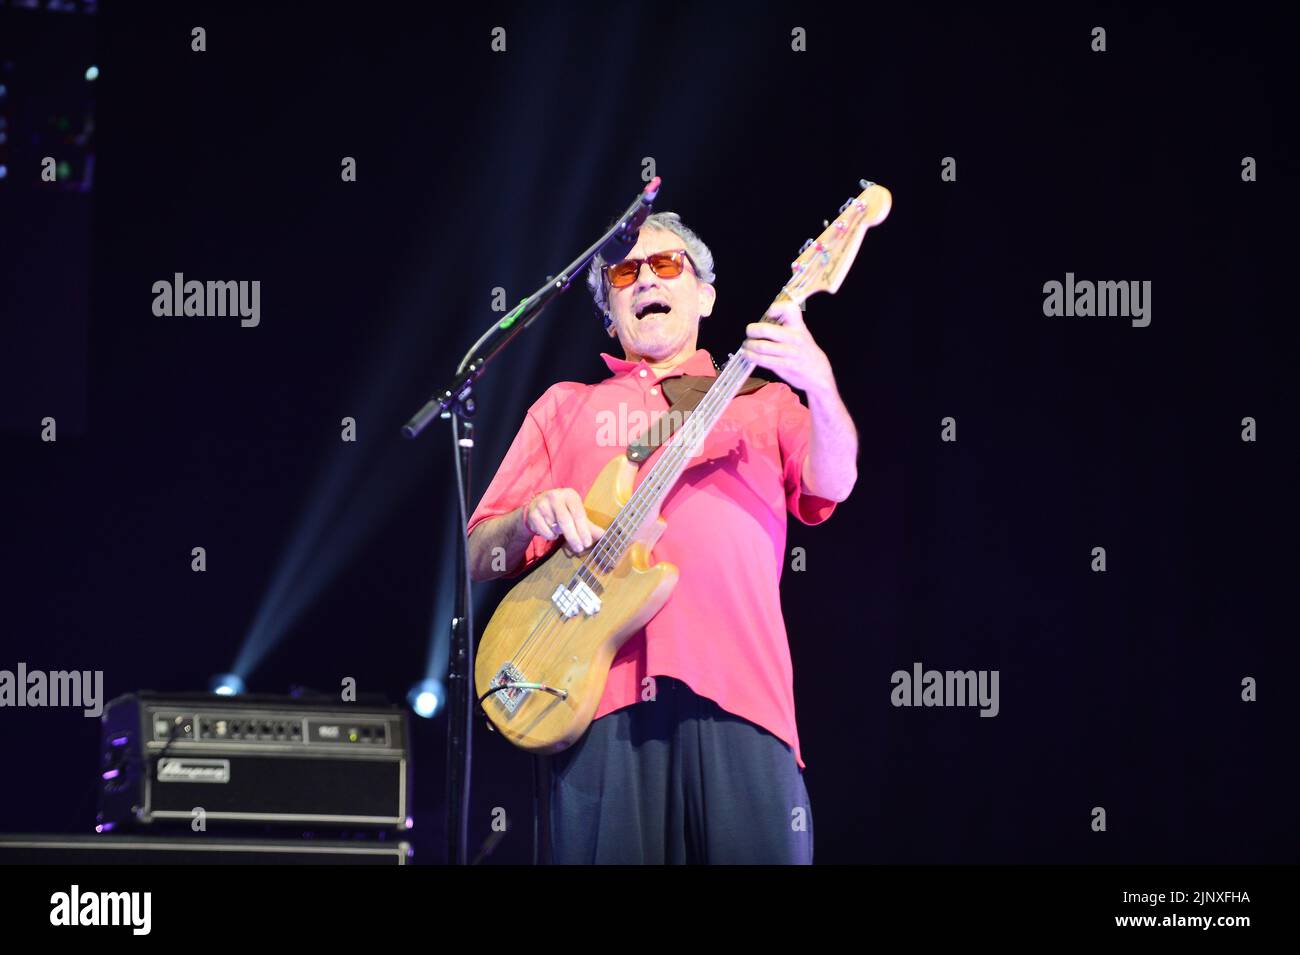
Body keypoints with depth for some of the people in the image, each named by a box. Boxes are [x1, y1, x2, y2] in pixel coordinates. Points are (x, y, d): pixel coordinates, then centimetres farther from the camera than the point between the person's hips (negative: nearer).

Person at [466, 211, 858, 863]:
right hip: (603, 697, 1)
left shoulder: (759, 401, 23)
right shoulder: (566, 406, 25)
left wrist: (819, 390, -18)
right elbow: (480, 557, 20)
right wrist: (533, 519, -4)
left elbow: (832, 484, 2)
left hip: (737, 695, 0)